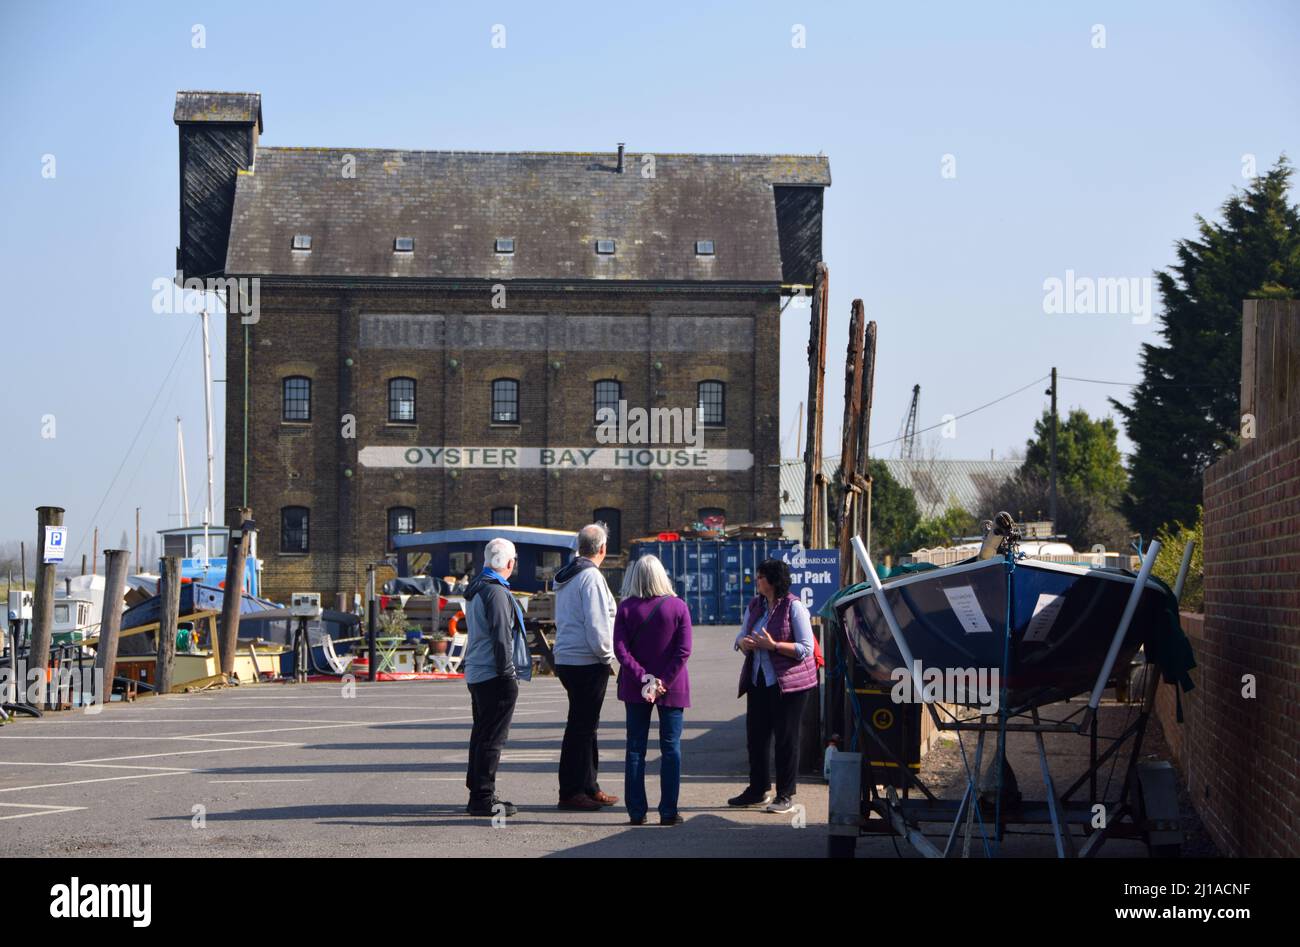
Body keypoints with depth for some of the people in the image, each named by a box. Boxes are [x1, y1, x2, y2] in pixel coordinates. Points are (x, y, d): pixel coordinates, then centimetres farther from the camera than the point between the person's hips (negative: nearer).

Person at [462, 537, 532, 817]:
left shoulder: (476, 589, 16)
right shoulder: (496, 592, -16)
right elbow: (501, 635, -20)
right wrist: (507, 671, -15)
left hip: (476, 674, 10)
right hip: (495, 676, -10)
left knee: (481, 734, 15)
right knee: (492, 738, -6)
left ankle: (477, 793, 21)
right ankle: (483, 798, -5)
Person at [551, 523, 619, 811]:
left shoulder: (566, 577, 15)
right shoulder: (591, 577, -14)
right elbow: (597, 625, -20)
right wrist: (607, 657, -7)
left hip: (566, 659, 10)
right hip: (587, 662, -10)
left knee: (585, 725, 16)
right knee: (581, 726, -5)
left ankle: (589, 787, 23)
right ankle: (570, 792, -3)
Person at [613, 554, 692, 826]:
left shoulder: (626, 608, -4)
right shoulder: (678, 607, -6)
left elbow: (620, 649, -11)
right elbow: (684, 650, -12)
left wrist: (643, 678, -12)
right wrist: (664, 681, -12)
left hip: (635, 688, 1)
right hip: (672, 689, -1)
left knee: (635, 748, 7)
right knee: (671, 748, 4)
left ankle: (637, 811, 6)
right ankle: (668, 811, 1)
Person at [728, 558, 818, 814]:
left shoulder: (794, 607, -12)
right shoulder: (755, 605, 10)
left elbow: (806, 649, -15)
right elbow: (742, 636, 17)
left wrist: (773, 645, -22)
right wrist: (744, 643, -7)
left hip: (787, 683, -7)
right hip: (758, 681, 7)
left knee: (786, 739, -1)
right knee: (755, 735, 10)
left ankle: (785, 796, 6)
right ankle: (757, 790, 23)